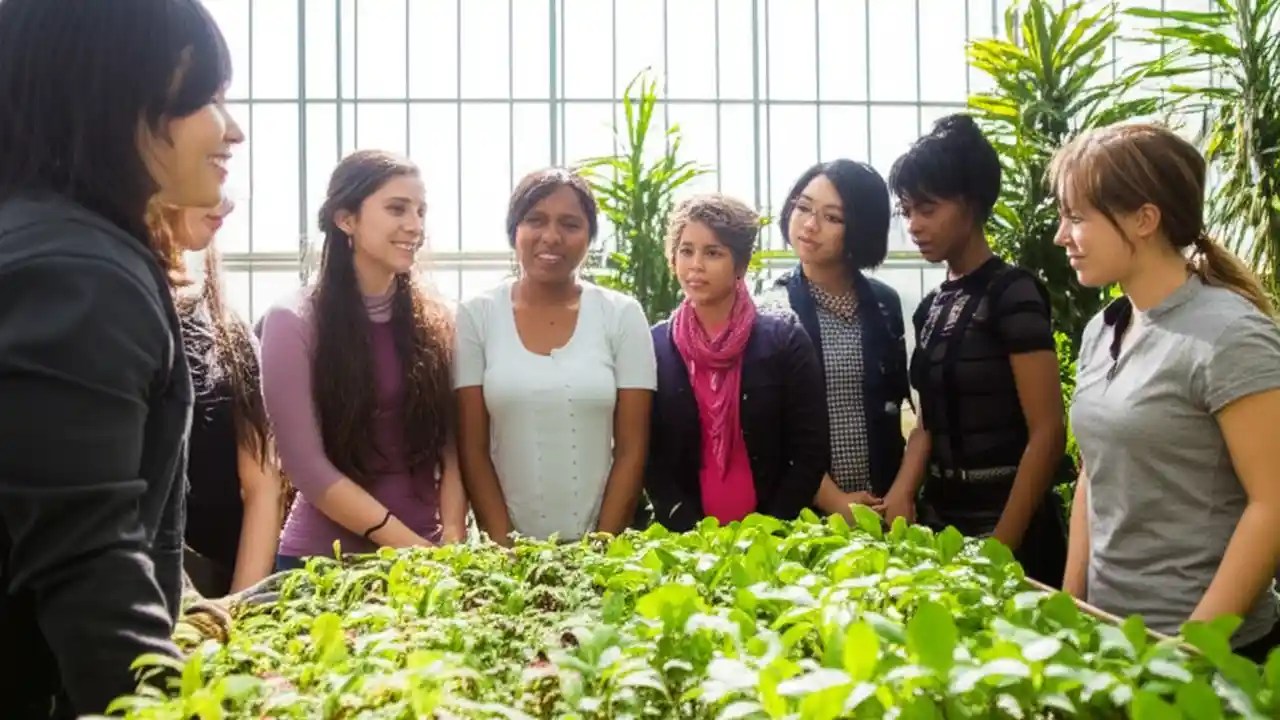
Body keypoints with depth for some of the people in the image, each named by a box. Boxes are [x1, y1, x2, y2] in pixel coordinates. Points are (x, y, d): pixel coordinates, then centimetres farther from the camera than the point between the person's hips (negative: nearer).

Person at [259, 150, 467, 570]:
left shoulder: (433, 322, 3)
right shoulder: (295, 322, -8)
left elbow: (450, 442, 1)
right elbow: (306, 465, -13)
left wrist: (451, 537, -14)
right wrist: (409, 547, -17)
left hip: (428, 555, 3)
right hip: (323, 560, -3)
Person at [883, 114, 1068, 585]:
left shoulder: (1011, 293, -12)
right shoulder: (932, 307, 8)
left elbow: (1048, 432, -16)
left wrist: (1003, 544, -15)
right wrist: (900, 496, -4)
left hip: (1005, 525, -7)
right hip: (940, 518, 7)